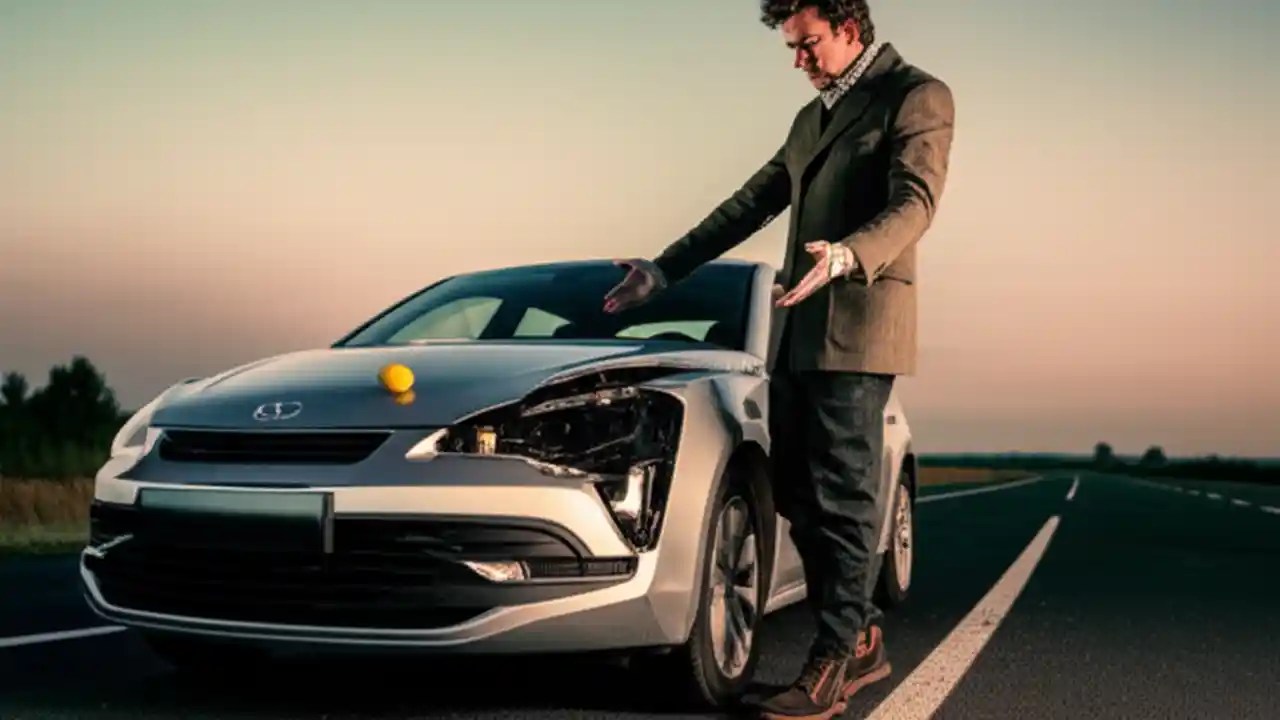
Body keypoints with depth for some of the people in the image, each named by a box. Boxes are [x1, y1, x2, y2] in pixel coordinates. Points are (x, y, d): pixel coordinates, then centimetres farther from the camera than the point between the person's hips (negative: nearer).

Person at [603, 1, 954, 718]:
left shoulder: (918, 96, -2)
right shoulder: (813, 116, 24)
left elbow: (916, 202, -16)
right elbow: (754, 203, 26)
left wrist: (846, 256, -35)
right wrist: (665, 269, 22)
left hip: (858, 327, -8)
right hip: (797, 332, 8)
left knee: (842, 499, -8)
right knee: (799, 496, 8)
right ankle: (862, 640, 18)